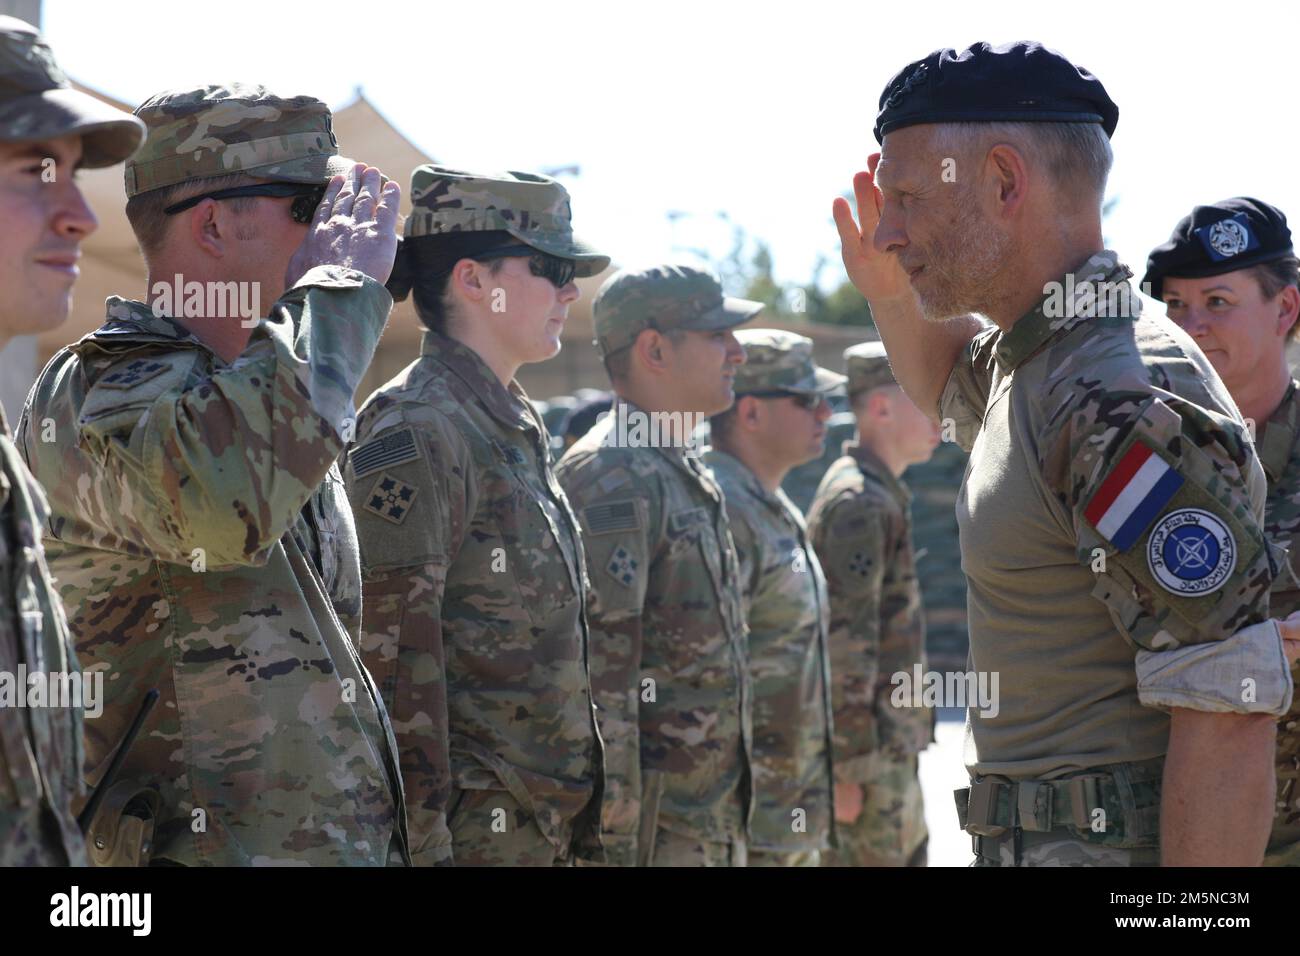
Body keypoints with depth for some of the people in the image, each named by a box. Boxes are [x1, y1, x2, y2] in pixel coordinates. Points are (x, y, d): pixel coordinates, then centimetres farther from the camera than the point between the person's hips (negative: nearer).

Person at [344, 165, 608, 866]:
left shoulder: (517, 428, 15)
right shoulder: (416, 433, -13)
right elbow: (394, 658, -18)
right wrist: (424, 844, -20)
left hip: (540, 825, 9)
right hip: (471, 827, -9)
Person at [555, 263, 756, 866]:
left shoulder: (688, 477, 17)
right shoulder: (610, 481, -15)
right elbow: (599, 673, -21)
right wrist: (614, 833, -23)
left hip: (714, 821, 10)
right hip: (653, 828, -9)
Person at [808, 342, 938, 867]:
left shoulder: (881, 497, 16)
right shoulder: (859, 503, -16)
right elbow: (844, 642, -21)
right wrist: (847, 768, -23)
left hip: (892, 747, 10)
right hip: (865, 750, -10)